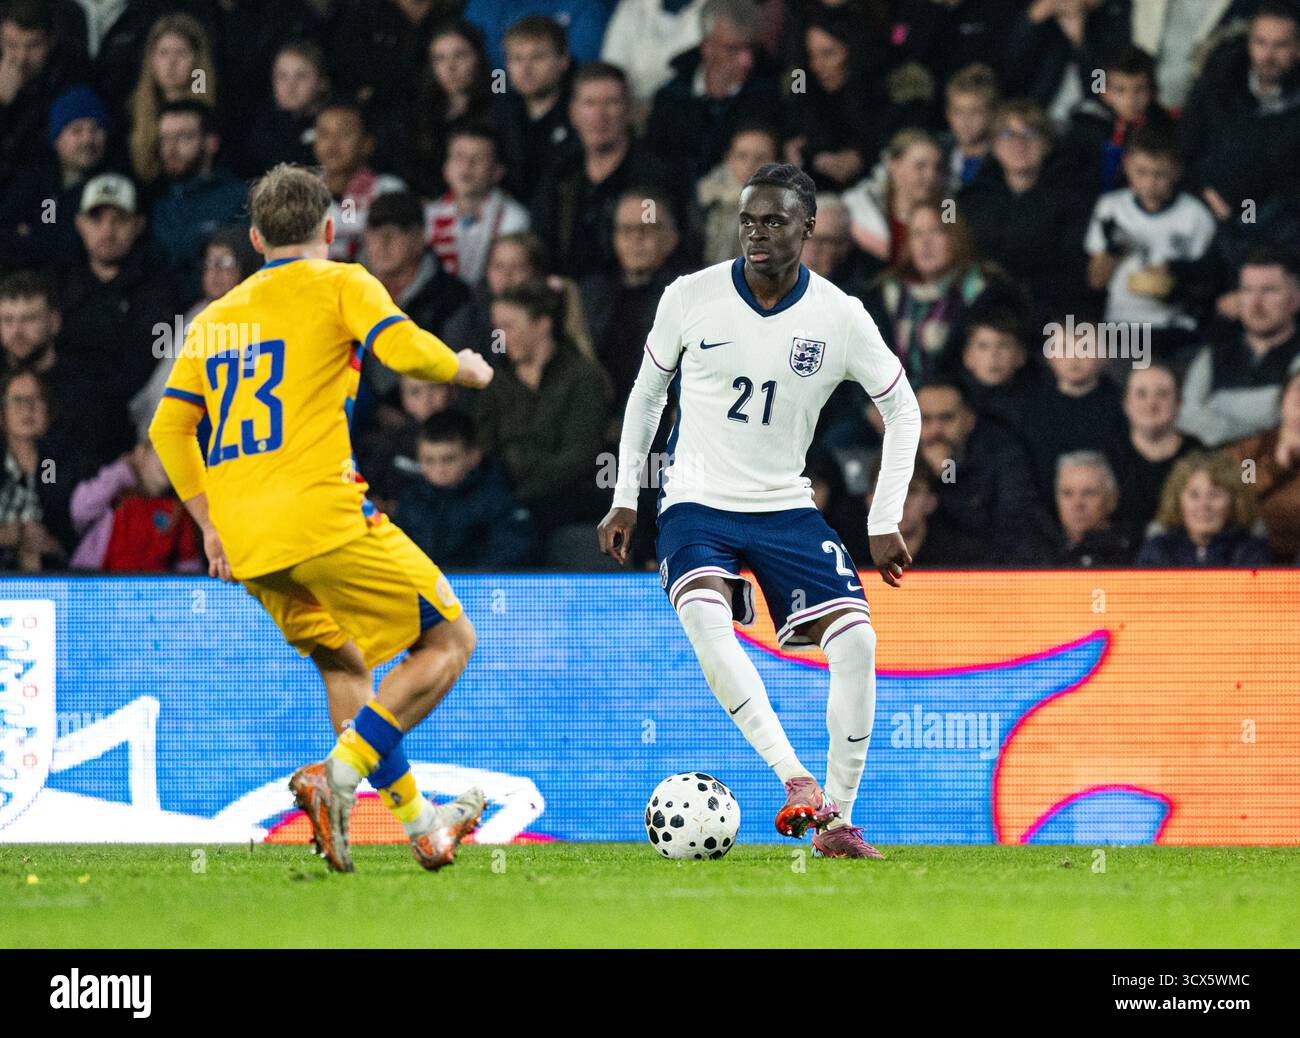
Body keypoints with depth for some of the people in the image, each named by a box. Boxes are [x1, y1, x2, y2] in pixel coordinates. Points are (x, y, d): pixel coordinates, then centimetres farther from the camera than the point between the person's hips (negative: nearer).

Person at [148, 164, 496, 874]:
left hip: (242, 541, 7)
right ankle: (338, 775, -13)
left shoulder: (215, 317, 20)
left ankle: (418, 821, 20)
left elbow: (168, 427, 18)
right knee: (449, 640, 4)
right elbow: (409, 352, -12)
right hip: (320, 513, -7)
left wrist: (210, 524, 22)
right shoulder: (339, 284, 3)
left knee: (344, 666, 24)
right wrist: (468, 370, 8)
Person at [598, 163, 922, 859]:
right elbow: (647, 392, 10)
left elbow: (902, 410, 7)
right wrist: (625, 498, 8)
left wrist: (886, 523, 2)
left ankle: (836, 821, -3)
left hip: (786, 508, 1)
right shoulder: (690, 298, -7)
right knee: (704, 617, -32)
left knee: (855, 639, -16)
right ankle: (796, 780, -37)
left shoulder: (840, 317, -7)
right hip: (696, 506, -1)